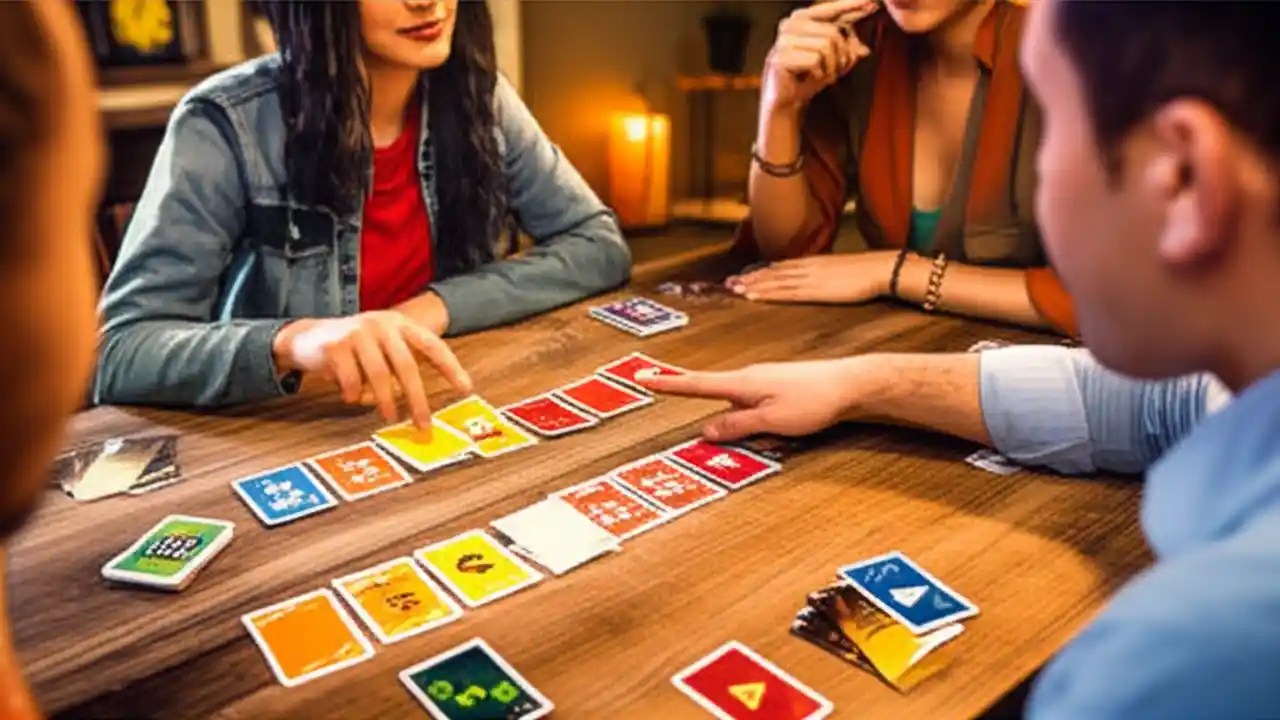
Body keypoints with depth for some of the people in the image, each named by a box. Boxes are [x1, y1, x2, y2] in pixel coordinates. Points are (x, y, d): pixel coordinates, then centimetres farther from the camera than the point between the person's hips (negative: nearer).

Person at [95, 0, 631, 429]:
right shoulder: (227, 124, -15)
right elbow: (115, 353, -18)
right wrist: (290, 342, -37)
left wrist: (436, 305, -16)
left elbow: (601, 246, -2)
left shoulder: (476, 99, -3)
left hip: (436, 424, 3)